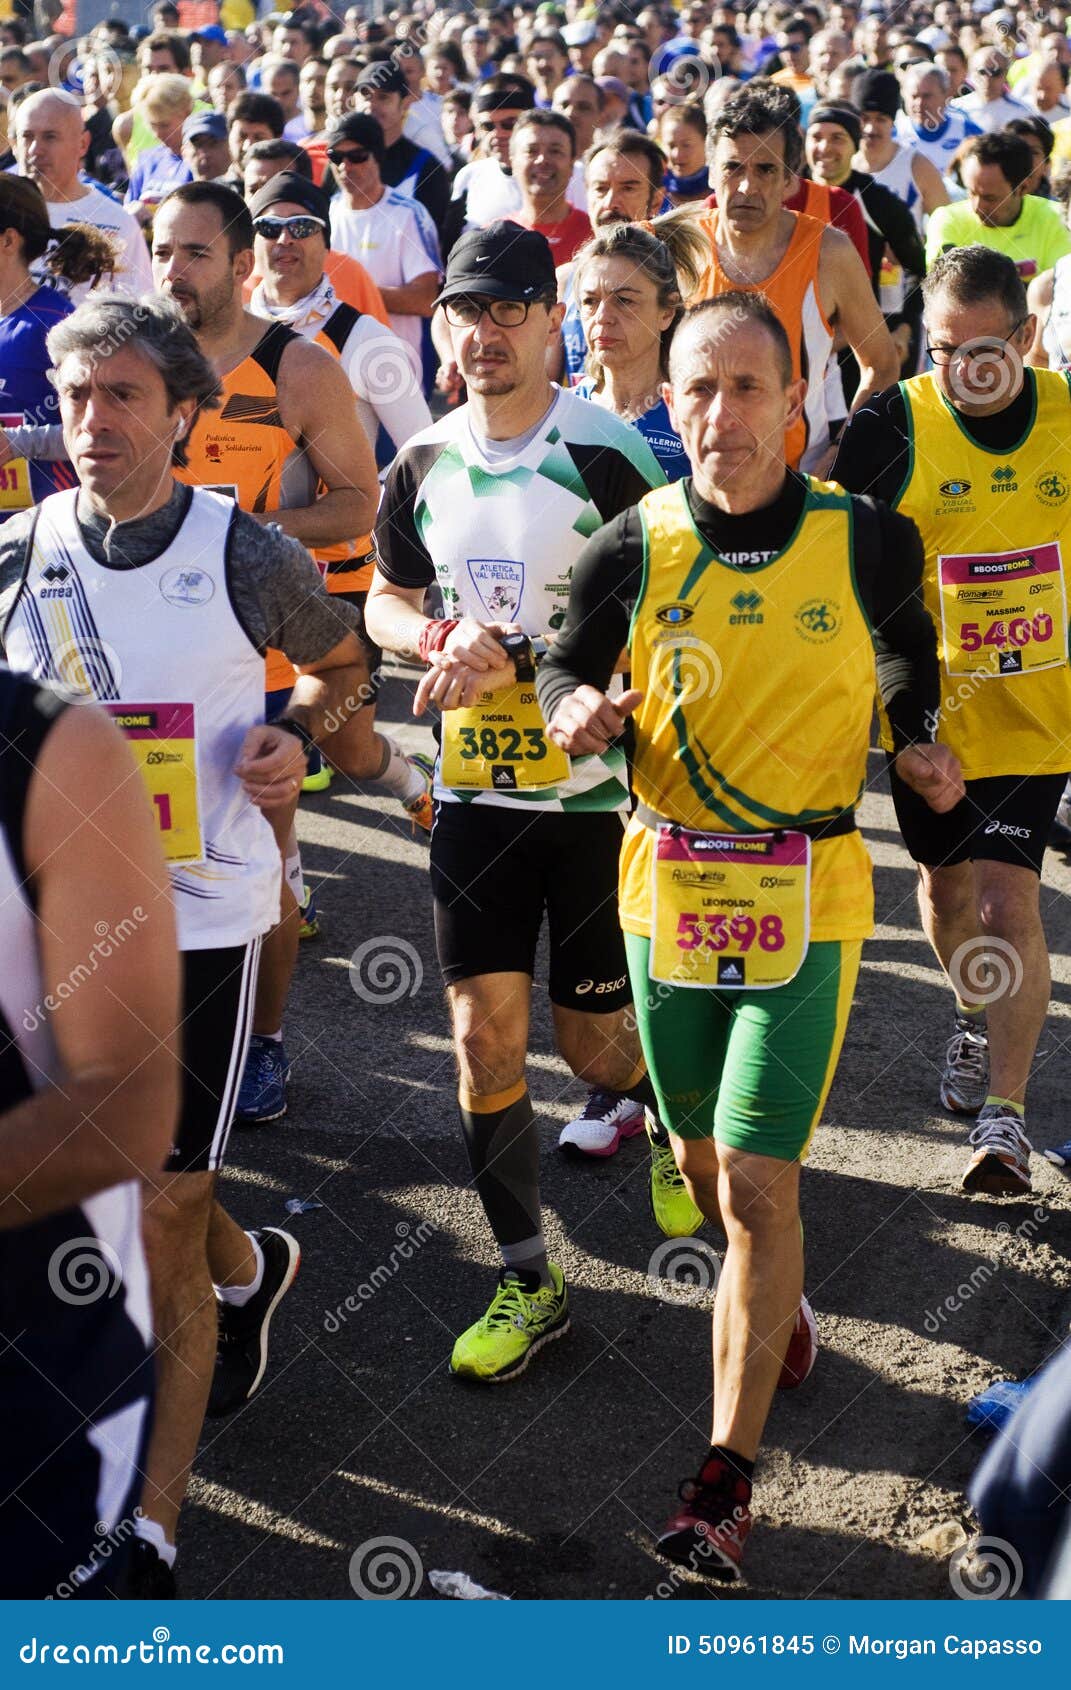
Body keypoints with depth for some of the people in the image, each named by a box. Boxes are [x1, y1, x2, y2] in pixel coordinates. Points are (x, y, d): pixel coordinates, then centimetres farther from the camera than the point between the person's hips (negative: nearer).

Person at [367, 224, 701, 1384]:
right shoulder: (422, 465, 3)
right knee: (483, 1034, 1)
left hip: (598, 787, -4)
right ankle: (526, 1280, 14)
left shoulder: (606, 455, -13)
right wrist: (442, 642, -7)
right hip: (475, 788, 4)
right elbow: (386, 601, 15)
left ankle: (656, 1103, 45)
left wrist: (518, 660, -24)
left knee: (594, 1038, 7)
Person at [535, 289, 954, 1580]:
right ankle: (778, 1305, 50)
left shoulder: (864, 541, -6)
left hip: (805, 900, -3)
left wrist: (914, 741, 0)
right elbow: (569, 662, 7)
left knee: (759, 1182, -8)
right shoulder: (632, 549, -6)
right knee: (701, 1157, 18)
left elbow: (909, 648, 15)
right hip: (665, 889, 3)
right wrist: (577, 711, -14)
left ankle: (726, 1478, 1)